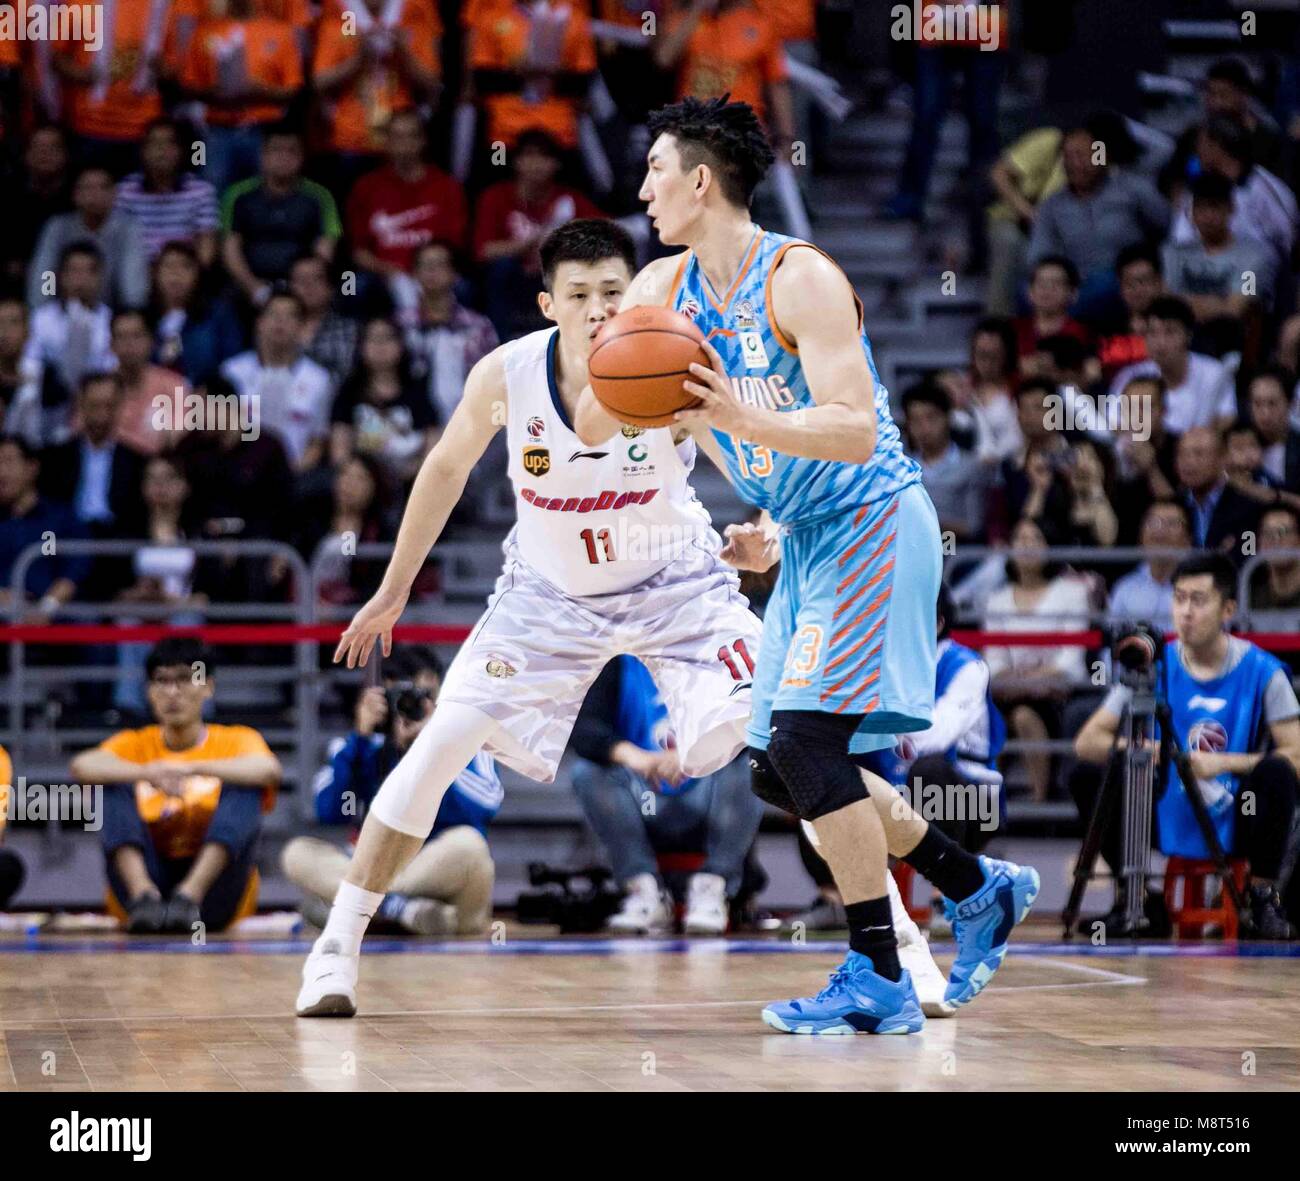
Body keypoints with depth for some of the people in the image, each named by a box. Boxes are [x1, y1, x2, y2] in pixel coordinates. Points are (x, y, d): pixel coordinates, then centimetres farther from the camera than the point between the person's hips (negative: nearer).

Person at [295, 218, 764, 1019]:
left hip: (675, 583, -1)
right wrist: (393, 593, 7)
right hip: (552, 591, 1)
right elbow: (448, 469, -1)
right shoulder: (506, 375, -20)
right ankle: (339, 944, 3)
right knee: (442, 743, -9)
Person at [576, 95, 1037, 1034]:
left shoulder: (802, 279, -19)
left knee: (805, 739, -19)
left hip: (874, 523, -9)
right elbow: (595, 432, 5)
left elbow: (855, 432, -27)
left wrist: (738, 418, -39)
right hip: (807, 536, 9)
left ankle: (880, 980, -12)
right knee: (784, 769, 9)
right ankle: (981, 890, 23)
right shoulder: (663, 289, 4)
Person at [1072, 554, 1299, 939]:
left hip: (1236, 826, -2)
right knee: (1087, 777, -18)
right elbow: (1086, 742, -6)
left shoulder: (1262, 672, -8)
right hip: (1169, 822, 2)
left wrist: (1223, 763, -27)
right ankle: (1129, 893, -2)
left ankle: (1263, 894, -12)